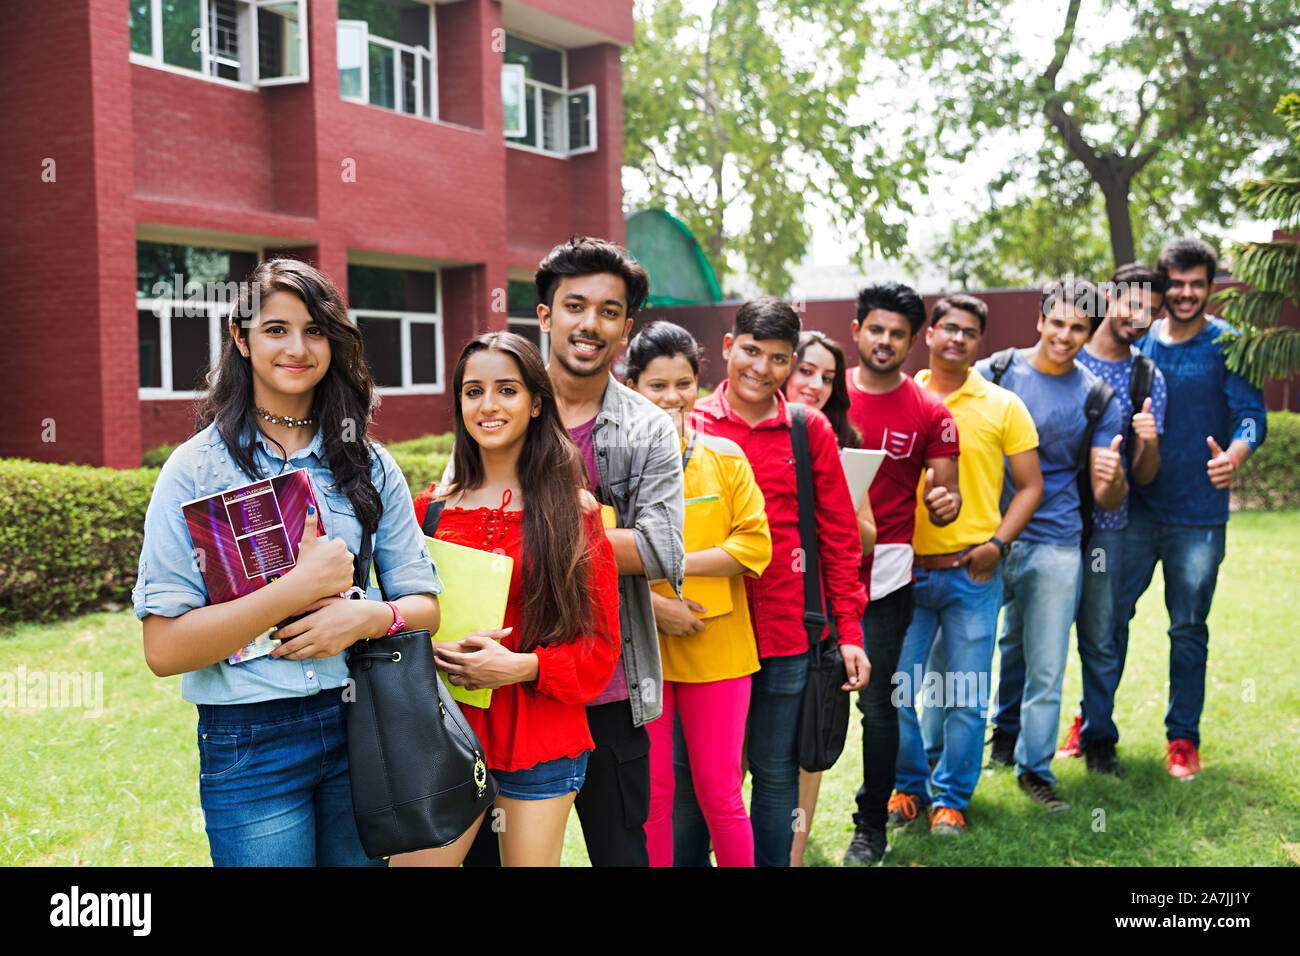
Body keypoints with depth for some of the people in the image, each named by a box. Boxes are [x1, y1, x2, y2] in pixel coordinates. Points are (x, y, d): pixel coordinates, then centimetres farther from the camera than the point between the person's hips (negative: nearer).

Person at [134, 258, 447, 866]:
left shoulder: (371, 466, 6)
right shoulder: (197, 469, -5)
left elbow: (424, 605, 5)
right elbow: (165, 648, -13)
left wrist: (369, 617, -17)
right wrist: (300, 587, -20)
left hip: (362, 727, 3)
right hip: (249, 743, -3)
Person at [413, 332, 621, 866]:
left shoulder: (575, 512, -2)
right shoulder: (431, 509, 6)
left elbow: (600, 646, -2)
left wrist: (523, 666, -17)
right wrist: (430, 653, -11)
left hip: (540, 742, -2)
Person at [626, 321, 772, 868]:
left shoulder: (726, 458, 5)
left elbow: (755, 545, -3)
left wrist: (675, 562, -11)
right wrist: (652, 603, -16)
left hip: (717, 645, 1)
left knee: (721, 795, 6)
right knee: (651, 794, 8)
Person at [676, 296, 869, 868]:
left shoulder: (811, 431, 3)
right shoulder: (687, 426, 1)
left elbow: (839, 540, 6)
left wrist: (849, 631, 2)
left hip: (786, 639, 1)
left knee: (776, 774, 12)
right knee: (690, 775, 8)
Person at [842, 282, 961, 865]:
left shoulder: (929, 414, 3)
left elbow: (944, 493, 4)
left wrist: (945, 504, -20)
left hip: (885, 572, -1)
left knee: (877, 700, 1)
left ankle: (871, 825, 16)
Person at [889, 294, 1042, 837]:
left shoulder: (1003, 406, 4)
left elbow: (1030, 485, 5)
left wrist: (998, 543, -8)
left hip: (972, 573, -1)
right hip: (903, 570, 1)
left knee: (965, 696, 5)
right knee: (892, 686, 3)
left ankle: (951, 798, 22)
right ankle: (907, 787, 23)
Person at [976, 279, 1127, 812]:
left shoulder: (1097, 399, 4)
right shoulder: (992, 373, 1)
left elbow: (1108, 500, 3)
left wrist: (1113, 477, -20)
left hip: (1054, 546, 0)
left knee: (1045, 665, 2)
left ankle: (1034, 767, 19)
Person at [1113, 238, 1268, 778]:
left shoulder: (1228, 345, -3)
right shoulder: (1140, 341, 6)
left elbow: (1252, 414, -9)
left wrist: (1236, 452, -31)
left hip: (1199, 514, -2)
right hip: (1136, 506, 2)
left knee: (1189, 629, 7)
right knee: (1109, 613, 5)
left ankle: (1183, 738, 20)